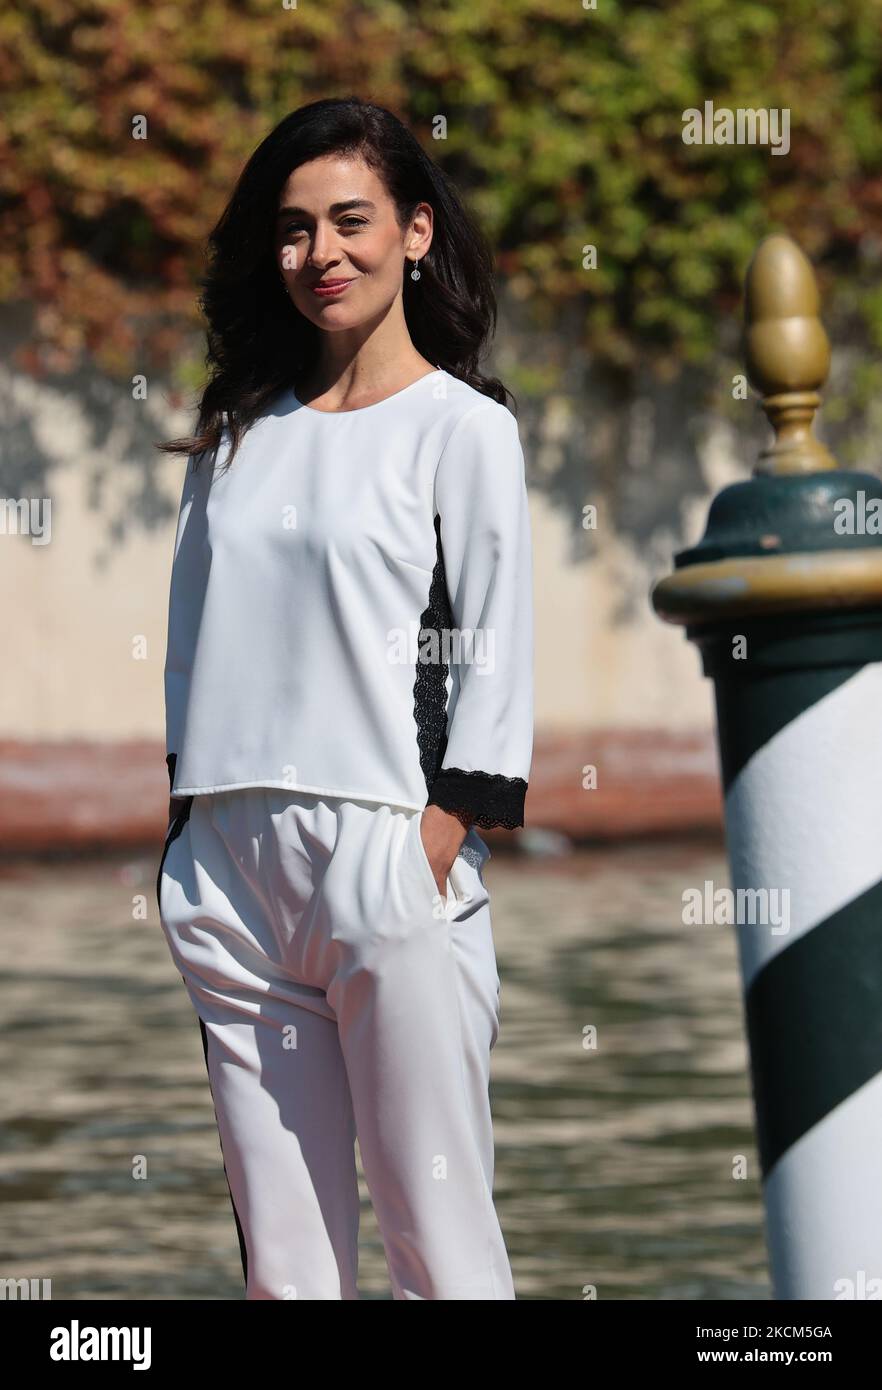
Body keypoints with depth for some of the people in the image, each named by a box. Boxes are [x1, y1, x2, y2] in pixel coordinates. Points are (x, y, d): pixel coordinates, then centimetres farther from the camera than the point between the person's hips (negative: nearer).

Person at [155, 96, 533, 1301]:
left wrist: (437, 848, -12)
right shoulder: (239, 432, 17)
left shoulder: (462, 426, 2)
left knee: (438, 1243, -7)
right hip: (234, 859, 5)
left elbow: (496, 659, -3)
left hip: (387, 852, -5)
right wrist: (189, 841, 11)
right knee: (280, 1252, 4)